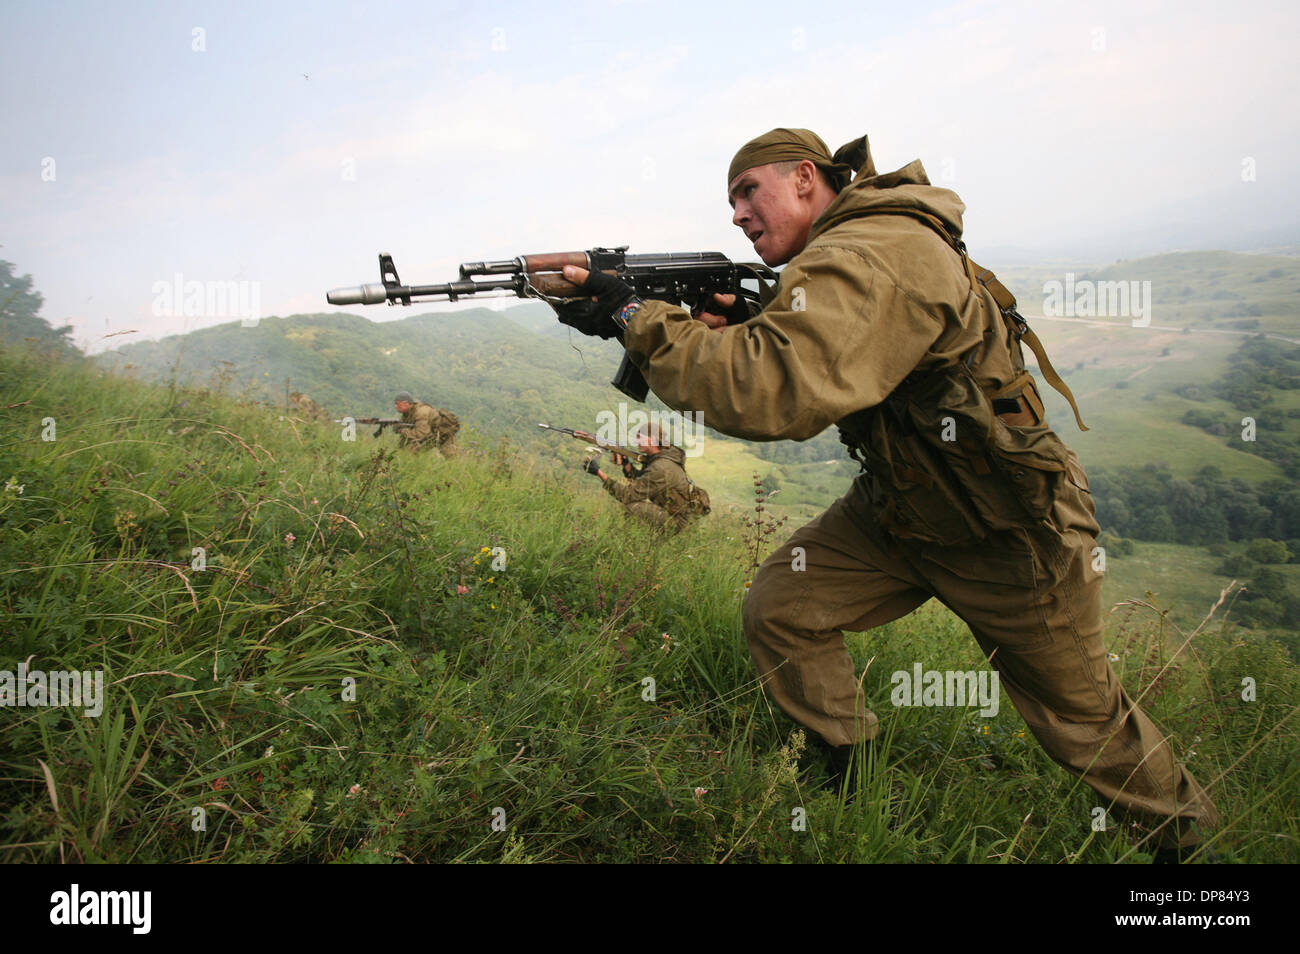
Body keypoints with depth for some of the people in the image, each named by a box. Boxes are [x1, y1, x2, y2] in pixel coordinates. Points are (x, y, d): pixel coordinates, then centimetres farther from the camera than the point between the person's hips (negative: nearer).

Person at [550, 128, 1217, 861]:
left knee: (1082, 714, 10)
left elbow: (781, 393, -42)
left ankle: (1186, 832, 40)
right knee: (780, 609, -2)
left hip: (1008, 534, -8)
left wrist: (637, 320, -35)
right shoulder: (838, 253, 3)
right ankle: (849, 784, 19)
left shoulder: (875, 256, -29)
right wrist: (725, 327, -12)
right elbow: (783, 364, 7)